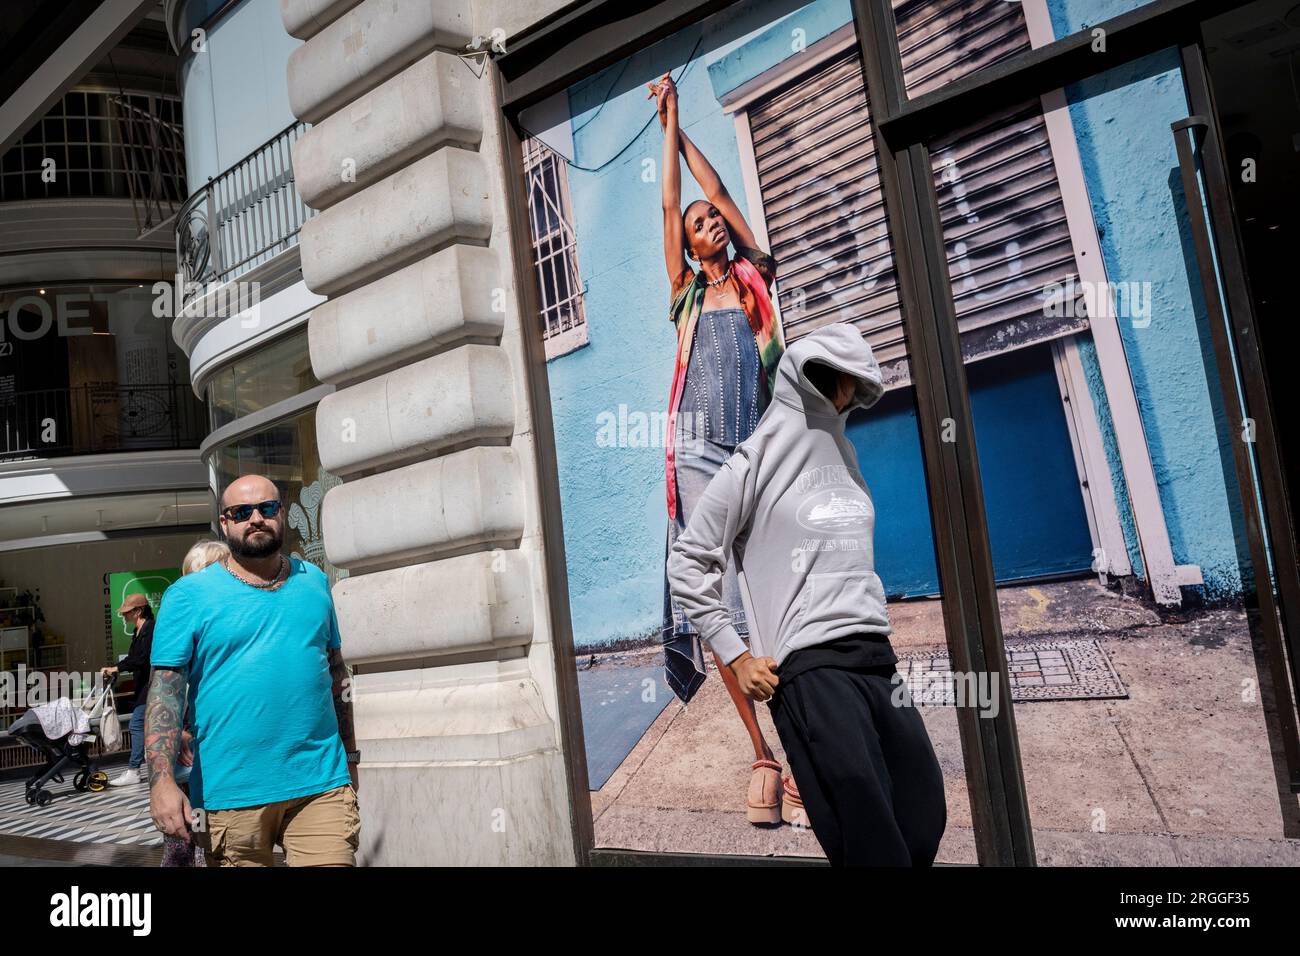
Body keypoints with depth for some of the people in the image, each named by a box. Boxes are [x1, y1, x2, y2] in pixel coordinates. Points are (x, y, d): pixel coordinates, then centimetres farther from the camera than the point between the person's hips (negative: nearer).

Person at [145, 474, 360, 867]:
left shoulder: (314, 581, 10)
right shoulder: (188, 595, -1)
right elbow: (165, 691, -6)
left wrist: (349, 756, 16)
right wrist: (162, 780, -17)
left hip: (321, 784, 2)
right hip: (231, 792, -2)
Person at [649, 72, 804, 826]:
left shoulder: (755, 280, 17)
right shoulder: (688, 291, 17)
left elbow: (716, 186, 22)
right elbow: (671, 201, 18)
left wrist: (681, 127, 31)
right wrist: (668, 120, 26)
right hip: (700, 452, 1)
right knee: (717, 606, -6)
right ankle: (765, 755, 2)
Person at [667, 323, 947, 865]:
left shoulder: (844, 456, 17)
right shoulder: (759, 462, -2)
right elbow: (688, 562, -1)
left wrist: (873, 626, 15)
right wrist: (736, 657, -5)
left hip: (877, 657, 7)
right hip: (809, 666, -7)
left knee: (924, 823, 8)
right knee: (873, 841, -8)